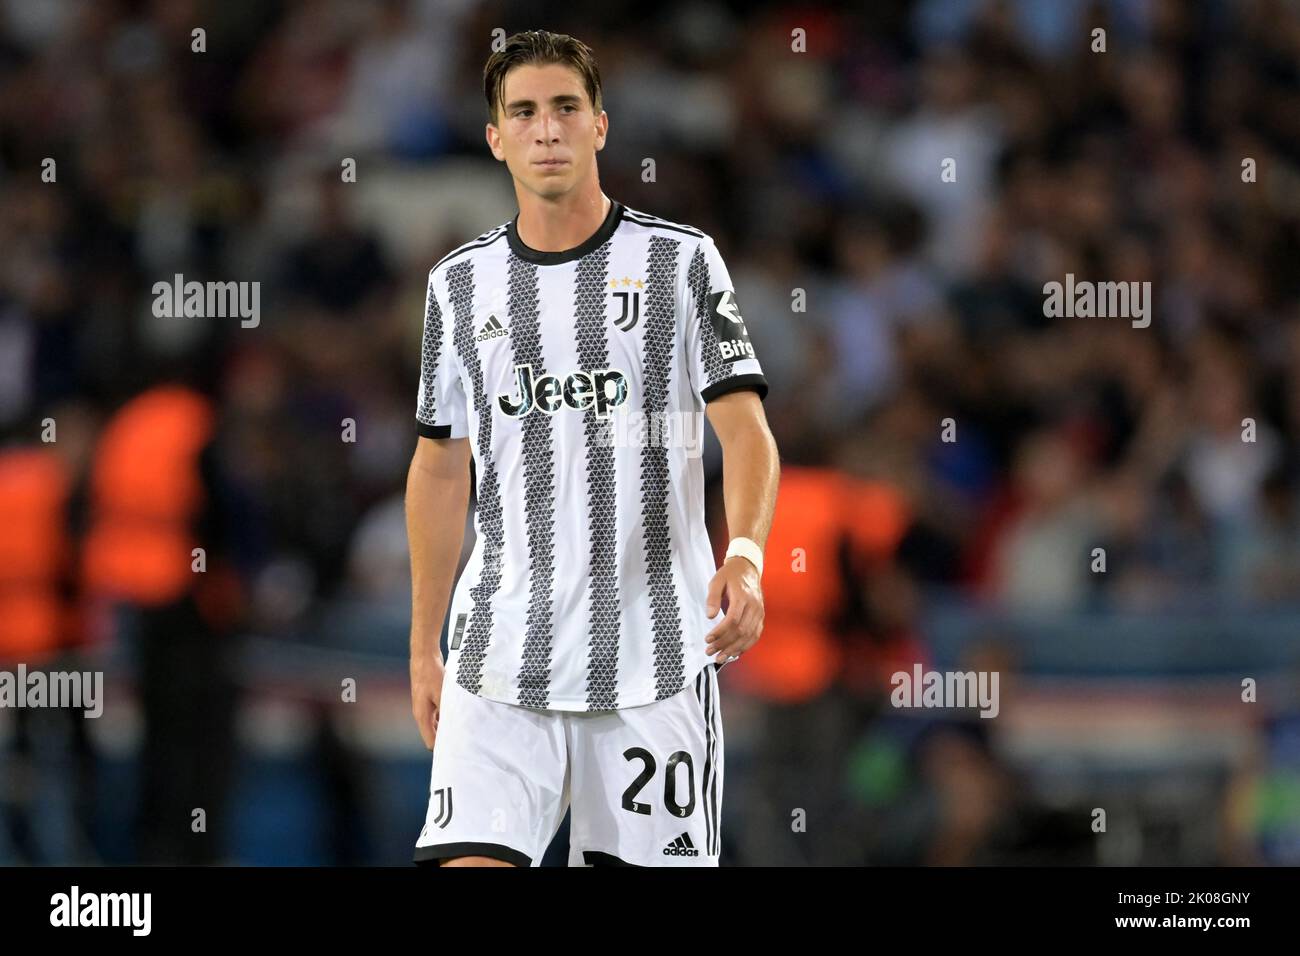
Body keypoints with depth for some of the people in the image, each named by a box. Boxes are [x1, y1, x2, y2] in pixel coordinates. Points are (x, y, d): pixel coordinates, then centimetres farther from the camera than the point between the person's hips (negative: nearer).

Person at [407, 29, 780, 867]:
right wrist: (425, 648, 15)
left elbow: (746, 429, -6)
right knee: (470, 860, -13)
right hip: (502, 662, 2)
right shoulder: (461, 284, 10)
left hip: (655, 656, -2)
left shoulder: (681, 261, 1)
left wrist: (745, 556, -26)